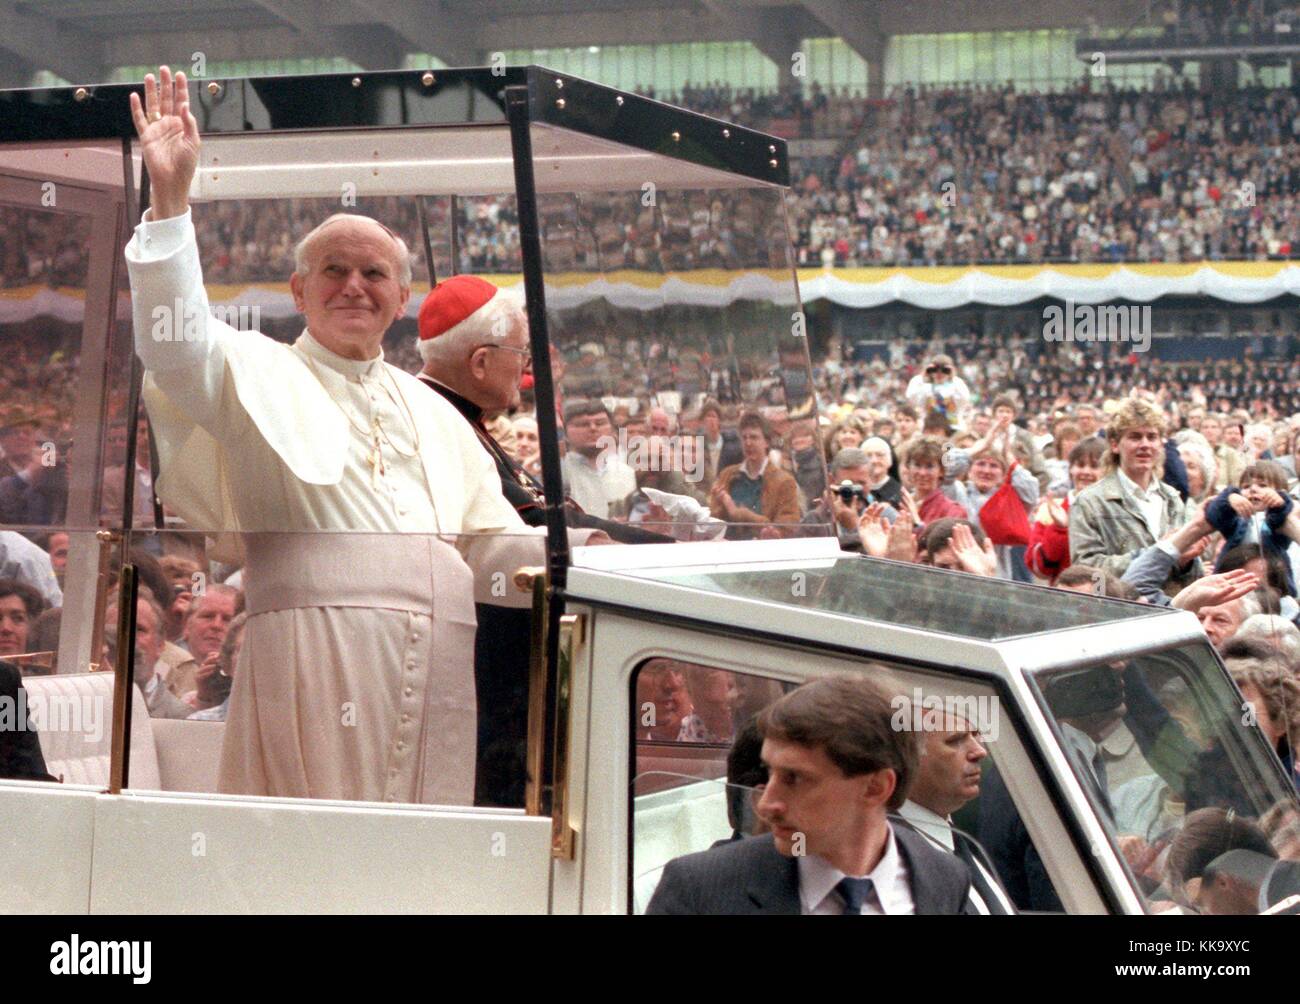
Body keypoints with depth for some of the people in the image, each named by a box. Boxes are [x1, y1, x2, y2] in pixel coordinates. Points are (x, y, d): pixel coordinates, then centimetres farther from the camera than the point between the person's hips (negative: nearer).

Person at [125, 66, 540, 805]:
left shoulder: (432, 412, 26)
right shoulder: (264, 375, 11)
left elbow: (495, 546, 25)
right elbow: (178, 346, -10)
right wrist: (171, 199, -17)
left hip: (437, 660, 5)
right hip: (315, 655, -5)